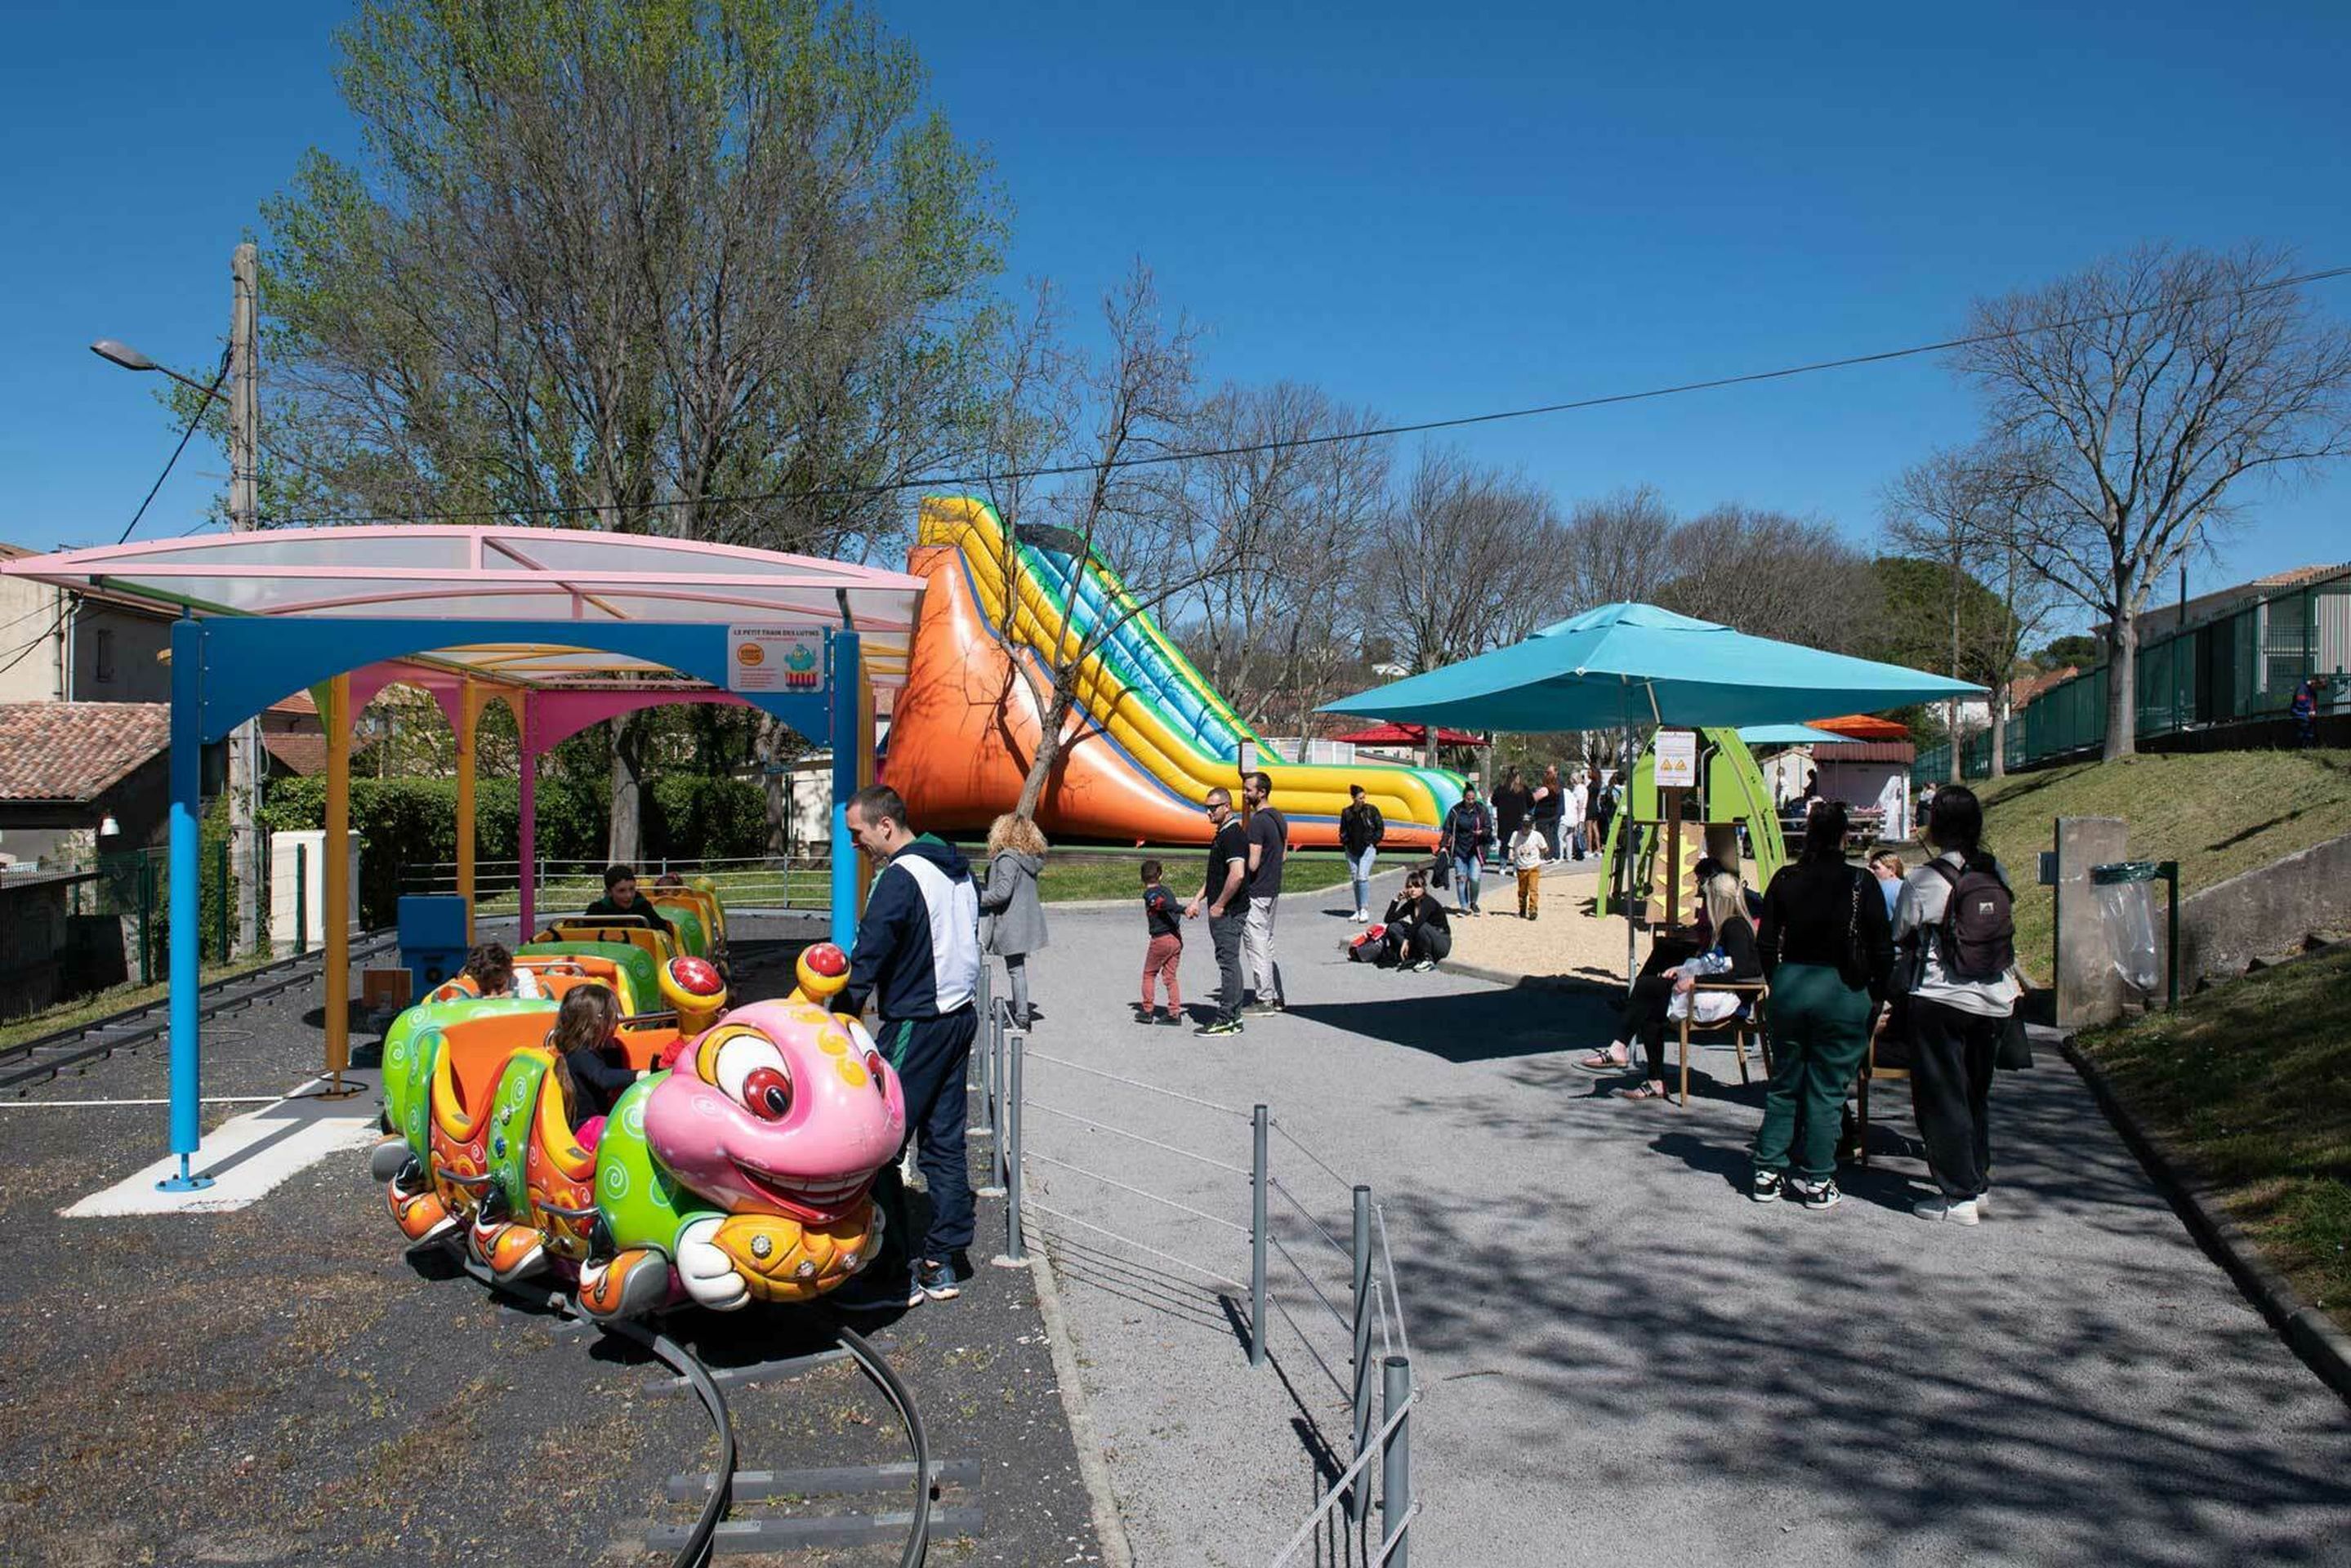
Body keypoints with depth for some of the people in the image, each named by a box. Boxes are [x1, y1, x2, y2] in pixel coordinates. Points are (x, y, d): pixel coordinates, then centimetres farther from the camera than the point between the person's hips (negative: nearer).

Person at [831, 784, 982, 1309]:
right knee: (944, 1141, 13)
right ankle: (943, 1262, 19)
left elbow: (867, 959, -18)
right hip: (959, 1016, 9)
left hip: (914, 1027, -9)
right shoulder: (957, 869, 11)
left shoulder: (901, 877, -16)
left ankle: (895, 1275, 0)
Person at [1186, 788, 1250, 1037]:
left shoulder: (1233, 835, -17)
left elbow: (1237, 874, -27)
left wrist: (1219, 905, -20)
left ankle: (1225, 1020, -3)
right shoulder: (1222, 834, 16)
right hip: (1223, 911, 10)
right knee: (1230, 962, 13)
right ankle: (1233, 1018, 18)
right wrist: (1198, 901, 19)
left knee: (1228, 962, -6)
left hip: (1228, 911, -10)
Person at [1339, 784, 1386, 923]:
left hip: (1368, 848, -4)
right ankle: (1359, 910, 15)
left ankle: (1365, 909, -13)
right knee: (1355, 879, 6)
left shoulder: (1371, 810, -2)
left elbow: (1380, 828, 3)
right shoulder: (1347, 813, 6)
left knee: (1362, 877, -16)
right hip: (1351, 849, 4)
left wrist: (1373, 841, -5)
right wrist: (1345, 842, 3)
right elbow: (1343, 830, 18)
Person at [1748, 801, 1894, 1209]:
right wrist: (1875, 996, 8)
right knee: (1827, 1090, 5)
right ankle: (1817, 1180, 12)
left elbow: (1766, 943, 3)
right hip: (1842, 992, -3)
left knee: (1784, 1084, 14)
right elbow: (1882, 949, -5)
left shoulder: (1785, 880, -1)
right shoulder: (1861, 884, -9)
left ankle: (1767, 1173, 16)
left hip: (1790, 985, 3)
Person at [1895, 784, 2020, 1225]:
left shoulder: (1923, 881, -12)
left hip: (1939, 1001, -5)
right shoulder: (1996, 874, 1)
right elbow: (2006, 937, 10)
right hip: (1995, 1001, 5)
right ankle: (1978, 1182, 27)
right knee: (1976, 1093, 19)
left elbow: (1900, 941, -4)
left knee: (1942, 1097, 3)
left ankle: (1959, 1196, 5)